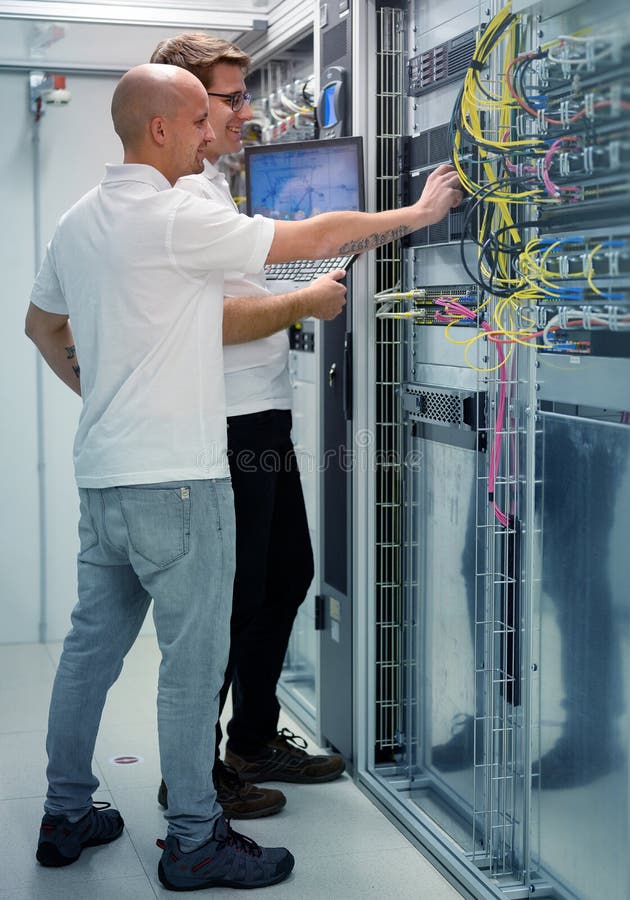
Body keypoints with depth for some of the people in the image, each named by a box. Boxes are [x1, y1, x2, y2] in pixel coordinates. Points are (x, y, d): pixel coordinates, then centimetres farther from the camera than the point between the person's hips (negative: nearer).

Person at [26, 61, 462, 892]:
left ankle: (66, 815, 26)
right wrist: (418, 212, 0)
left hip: (103, 473, 9)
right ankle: (195, 842, 9)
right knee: (194, 658, 0)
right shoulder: (176, 218, -15)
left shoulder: (77, 222, 11)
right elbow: (315, 238, -10)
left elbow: (42, 327, 24)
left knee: (92, 643, 15)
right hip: (172, 477, -9)